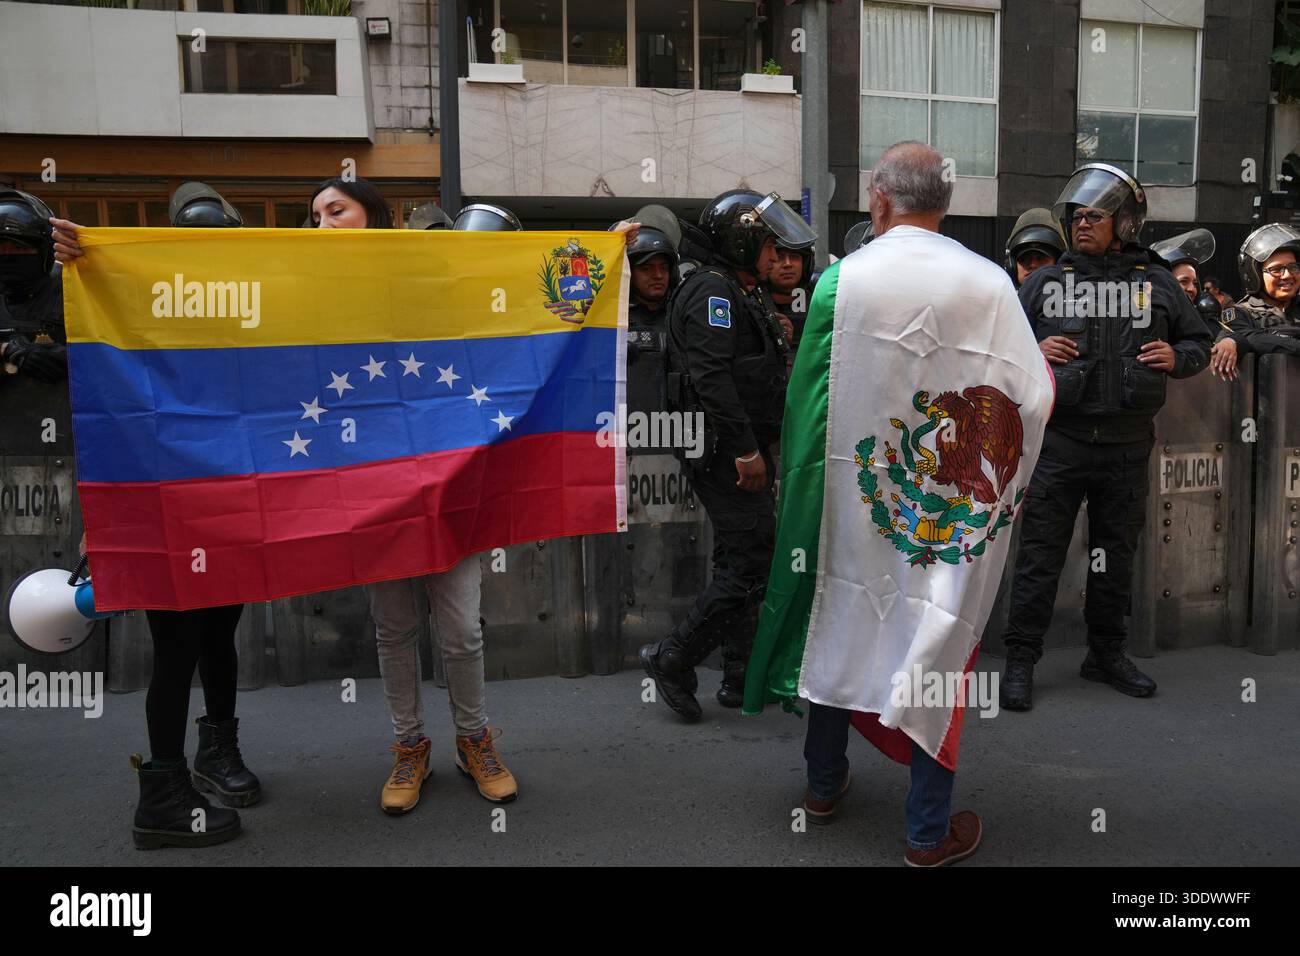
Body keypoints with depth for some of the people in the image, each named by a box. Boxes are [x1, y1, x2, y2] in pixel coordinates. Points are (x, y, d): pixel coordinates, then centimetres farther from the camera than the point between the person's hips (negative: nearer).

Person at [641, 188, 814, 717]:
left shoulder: (742, 293, 22)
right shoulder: (712, 289, -11)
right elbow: (711, 376, -22)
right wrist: (745, 449, -24)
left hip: (743, 449, 11)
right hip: (726, 450, -11)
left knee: (742, 560, 12)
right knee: (753, 559, -10)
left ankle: (743, 675, 21)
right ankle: (673, 658, 0)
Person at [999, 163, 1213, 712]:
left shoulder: (1157, 283, 9)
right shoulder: (1043, 283, 4)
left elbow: (1200, 341, 17)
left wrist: (1177, 359, -4)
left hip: (1126, 446, 3)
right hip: (1059, 441, -2)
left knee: (1116, 554, 13)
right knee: (1040, 553, -2)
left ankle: (1106, 654, 28)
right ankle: (1021, 660, 6)